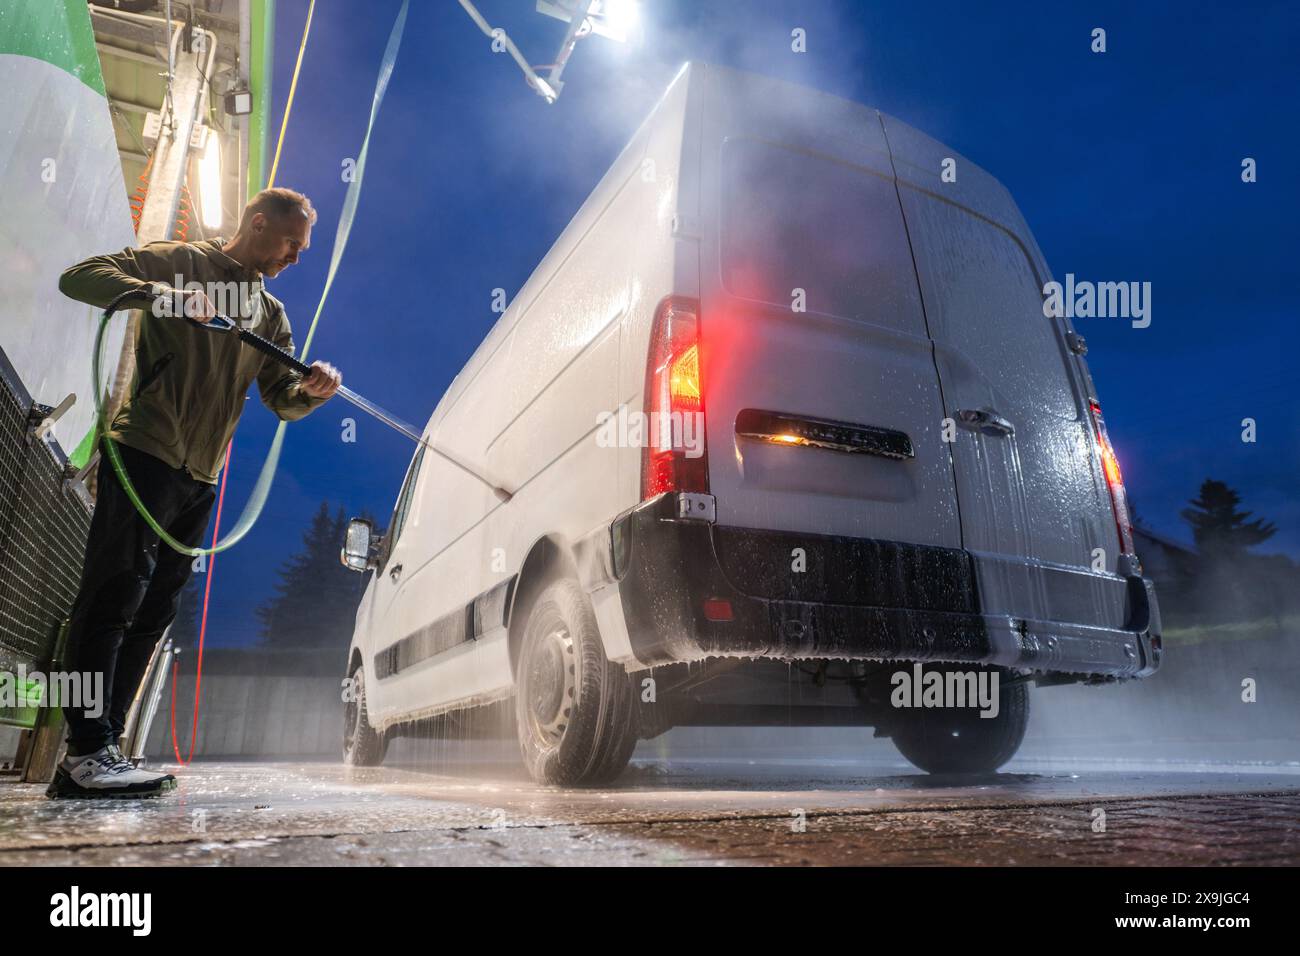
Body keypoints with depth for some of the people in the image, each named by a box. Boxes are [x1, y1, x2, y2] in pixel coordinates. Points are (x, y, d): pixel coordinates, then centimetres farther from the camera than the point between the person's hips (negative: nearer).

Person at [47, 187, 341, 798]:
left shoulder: (271, 314, 19)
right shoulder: (180, 262, 2)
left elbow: (281, 401, 14)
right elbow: (79, 277, -8)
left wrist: (312, 391, -9)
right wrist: (159, 294, -24)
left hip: (200, 480, 7)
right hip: (144, 456, -7)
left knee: (152, 613, 6)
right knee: (115, 597, -10)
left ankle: (93, 761, 13)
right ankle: (88, 751, -5)